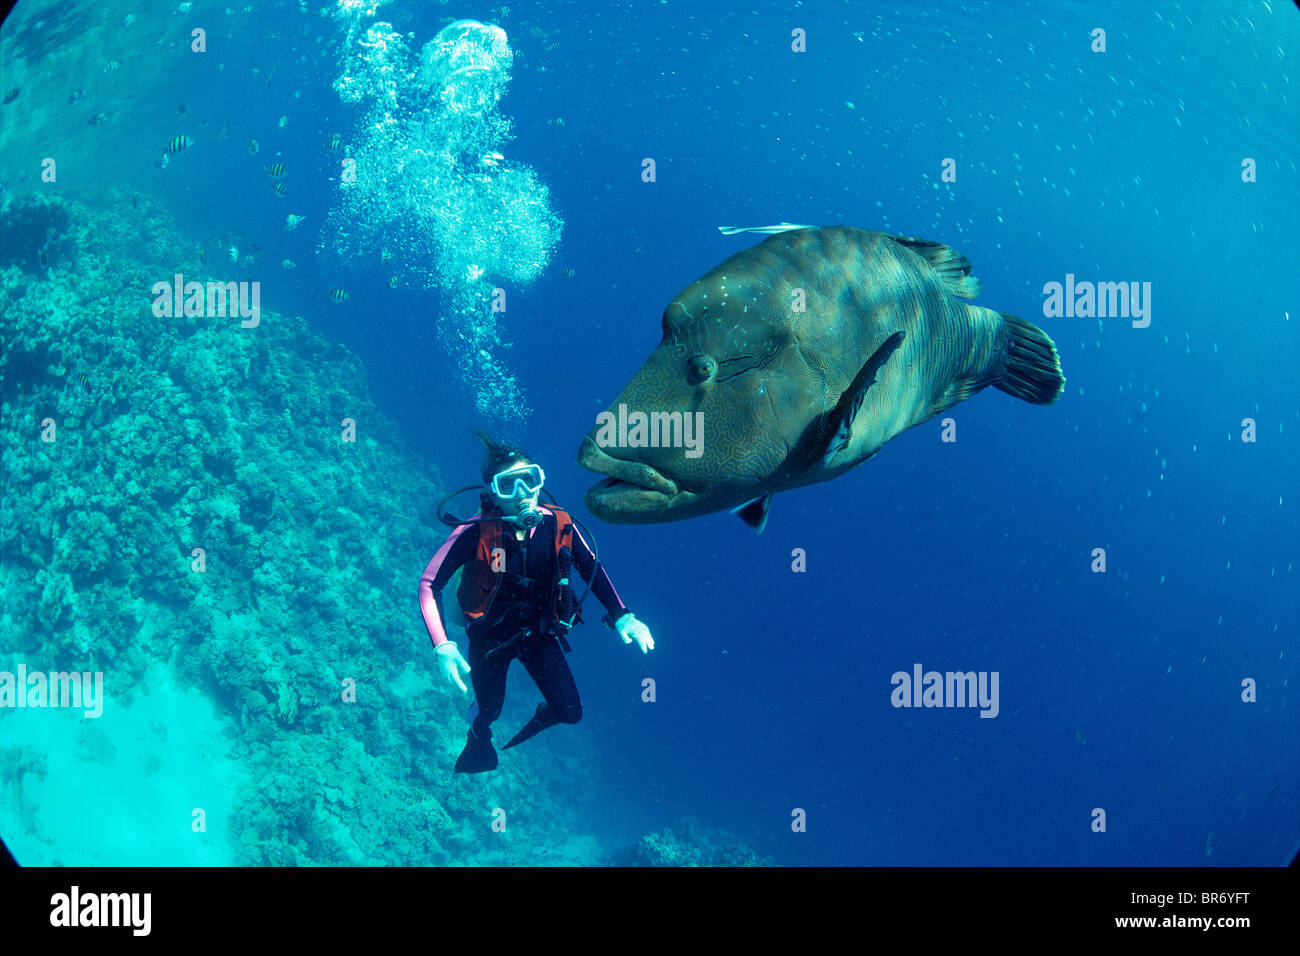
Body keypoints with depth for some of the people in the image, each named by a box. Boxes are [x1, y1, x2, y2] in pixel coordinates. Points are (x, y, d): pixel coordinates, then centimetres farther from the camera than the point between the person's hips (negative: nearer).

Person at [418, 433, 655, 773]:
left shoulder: (559, 525, -20)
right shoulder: (475, 534, -29)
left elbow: (591, 568, -3)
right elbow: (430, 584, -24)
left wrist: (621, 615, -15)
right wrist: (442, 647, -34)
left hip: (539, 632, 2)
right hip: (490, 635, -2)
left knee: (570, 712, -1)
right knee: (489, 710, 16)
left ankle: (543, 715, 38)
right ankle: (479, 736, 55)